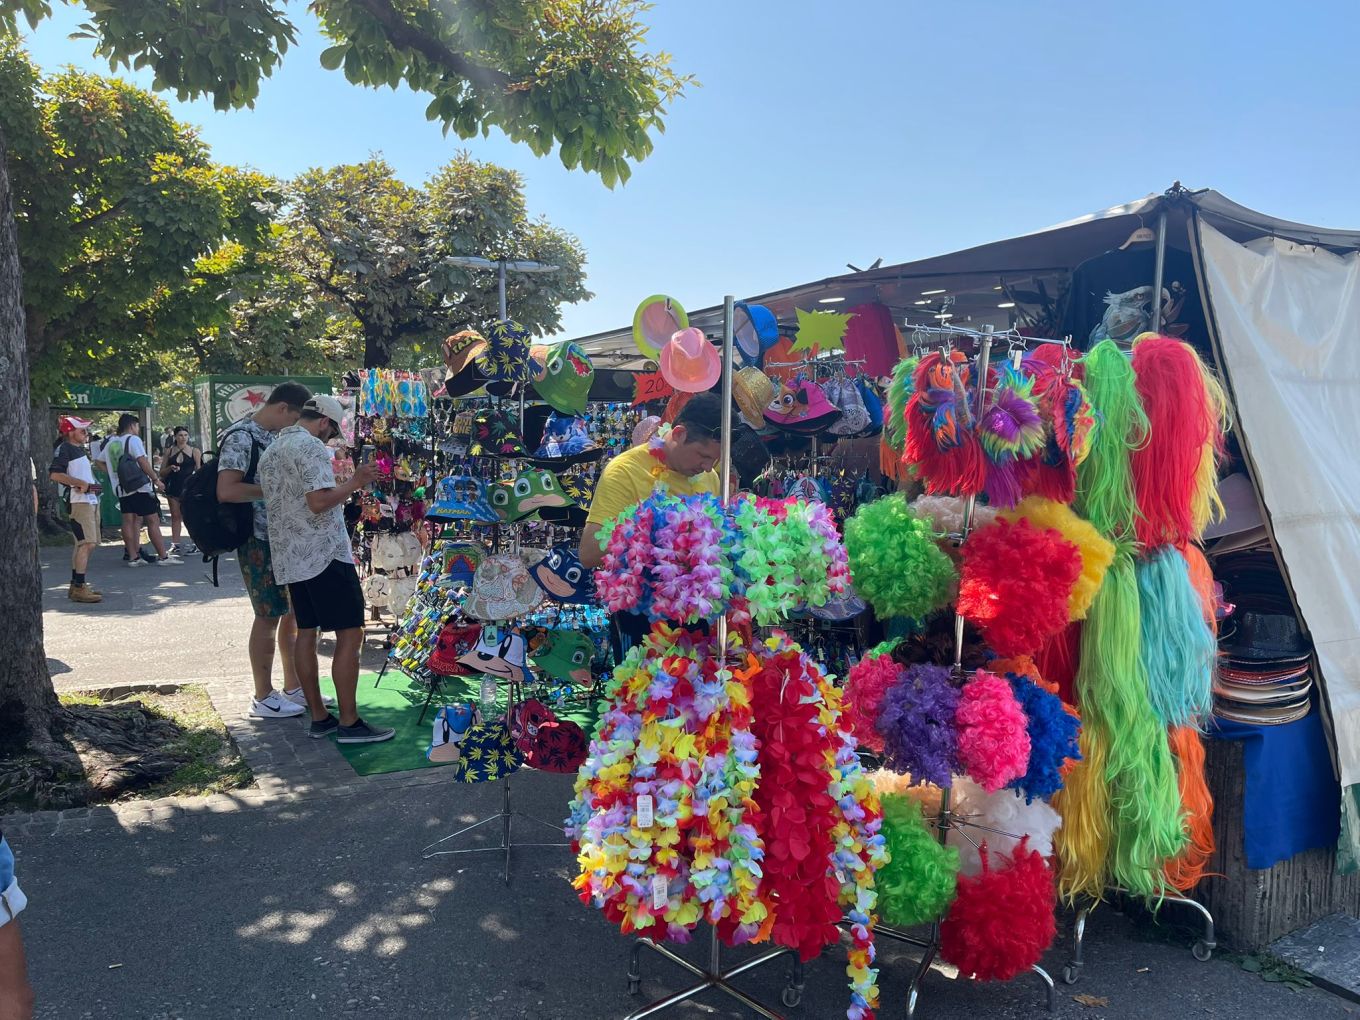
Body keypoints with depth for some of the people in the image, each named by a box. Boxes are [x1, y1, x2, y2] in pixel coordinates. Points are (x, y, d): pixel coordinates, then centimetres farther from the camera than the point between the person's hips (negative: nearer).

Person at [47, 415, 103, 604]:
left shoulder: (81, 450, 20)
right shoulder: (64, 449, -7)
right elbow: (55, 474, -19)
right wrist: (80, 483, -18)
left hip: (91, 500, 10)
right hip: (79, 502, -10)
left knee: (83, 544, 12)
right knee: (87, 543, -16)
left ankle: (76, 585, 19)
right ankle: (79, 588, -16)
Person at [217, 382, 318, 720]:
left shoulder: (278, 437, 14)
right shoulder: (241, 437, -13)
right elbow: (226, 491, -23)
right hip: (260, 542, -9)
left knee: (294, 613, 13)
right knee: (269, 616, -1)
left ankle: (293, 688, 24)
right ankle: (263, 698, 11)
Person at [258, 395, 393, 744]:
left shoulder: (270, 452, 17)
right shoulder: (311, 447, -12)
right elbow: (319, 501, -22)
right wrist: (356, 482, -13)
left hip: (289, 557, 10)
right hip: (324, 555, -10)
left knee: (306, 633, 11)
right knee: (350, 634, -6)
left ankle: (319, 717, 15)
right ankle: (349, 723, -4)